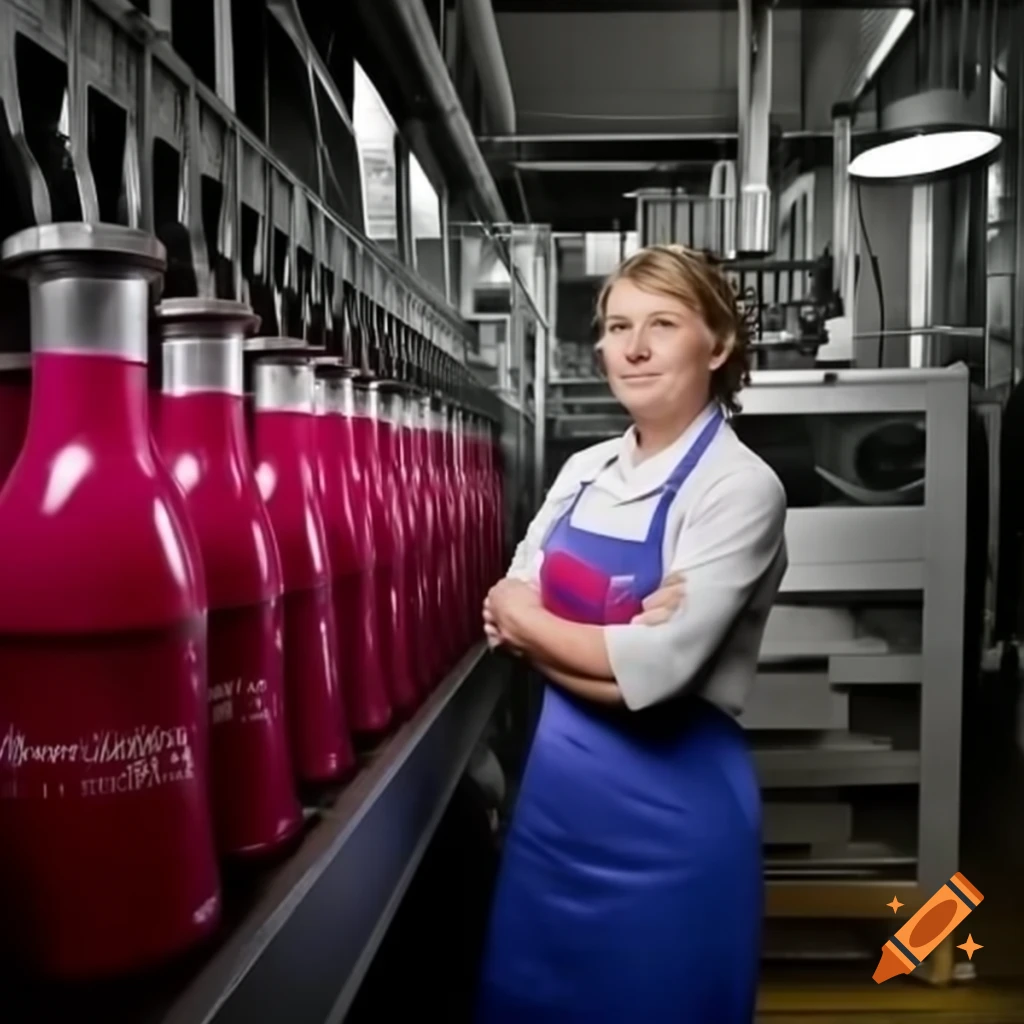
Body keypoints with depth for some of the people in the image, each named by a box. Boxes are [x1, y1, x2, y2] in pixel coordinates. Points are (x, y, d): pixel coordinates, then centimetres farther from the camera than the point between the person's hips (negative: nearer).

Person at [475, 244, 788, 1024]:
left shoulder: (741, 487, -15)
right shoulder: (584, 471, 5)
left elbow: (653, 668, -23)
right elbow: (508, 617, 1)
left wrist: (526, 617, -8)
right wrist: (615, 650, -17)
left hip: (671, 812, -6)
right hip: (556, 793, 6)